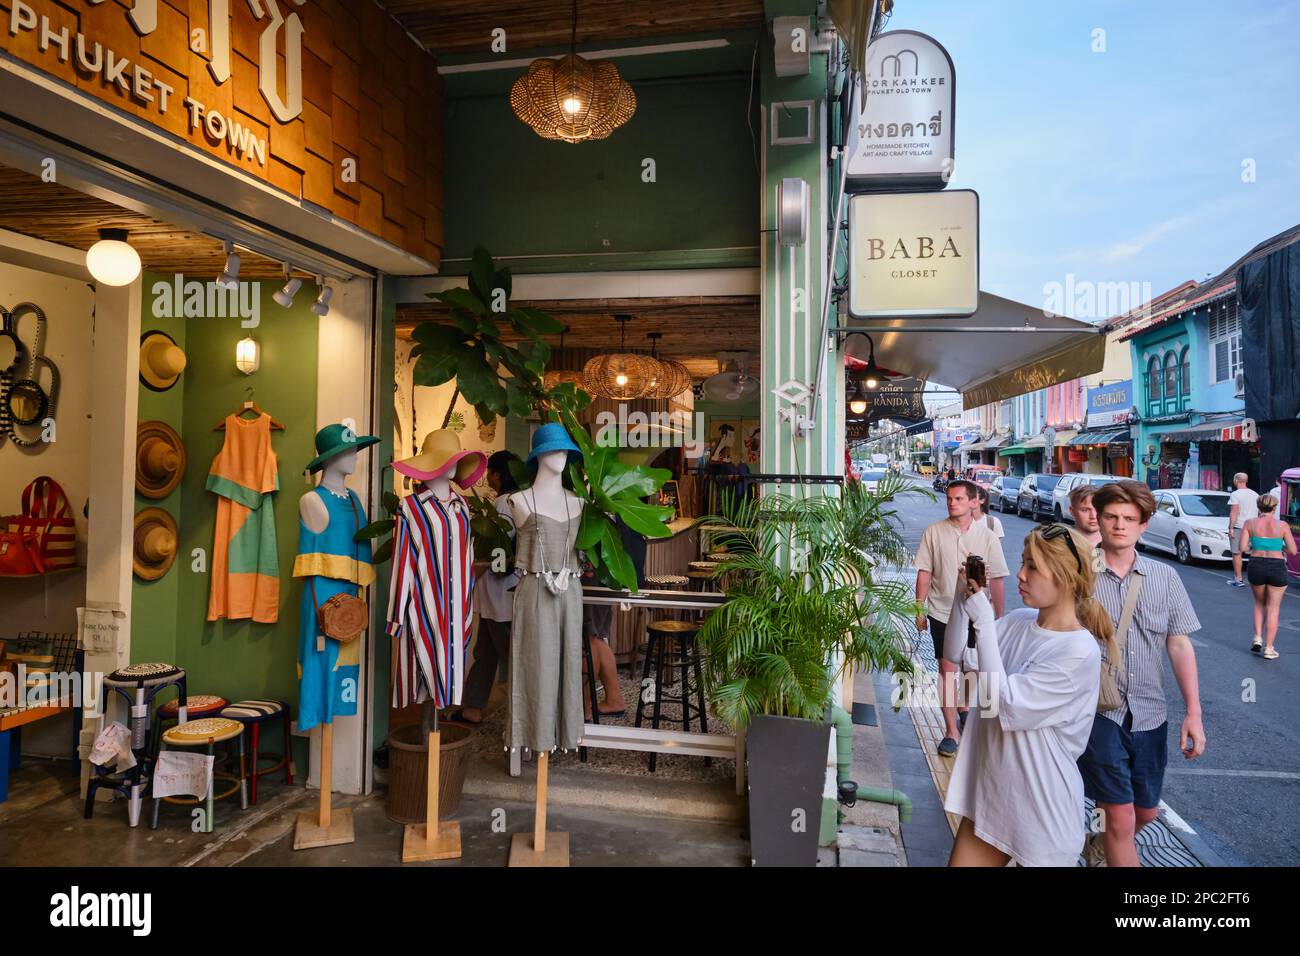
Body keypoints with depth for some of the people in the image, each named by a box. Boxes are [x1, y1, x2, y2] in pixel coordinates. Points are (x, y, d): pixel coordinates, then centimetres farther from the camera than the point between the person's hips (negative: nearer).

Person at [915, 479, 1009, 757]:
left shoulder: (987, 536, -5)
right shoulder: (933, 532, -6)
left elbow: (997, 580, 0)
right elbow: (924, 573, -1)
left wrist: (1000, 618, 1)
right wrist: (919, 610, -2)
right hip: (942, 612, -1)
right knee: (947, 669, 0)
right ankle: (951, 731, 8)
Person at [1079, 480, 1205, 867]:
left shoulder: (1165, 578, 2)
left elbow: (1179, 646, 3)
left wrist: (1194, 712, -1)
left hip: (1149, 713, 5)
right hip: (1099, 710, -4)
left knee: (1146, 811, 20)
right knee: (1122, 818, -4)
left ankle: (1099, 847, 48)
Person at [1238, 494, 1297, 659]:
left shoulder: (1249, 523, -3)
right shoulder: (1282, 525, -5)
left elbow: (1242, 547, -6)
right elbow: (1293, 550, -3)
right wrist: (1280, 545, 17)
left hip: (1256, 566, 1)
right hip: (1277, 567, -1)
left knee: (1260, 603, 24)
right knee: (1273, 608, 10)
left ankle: (1257, 638, 13)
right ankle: (1268, 648, 10)